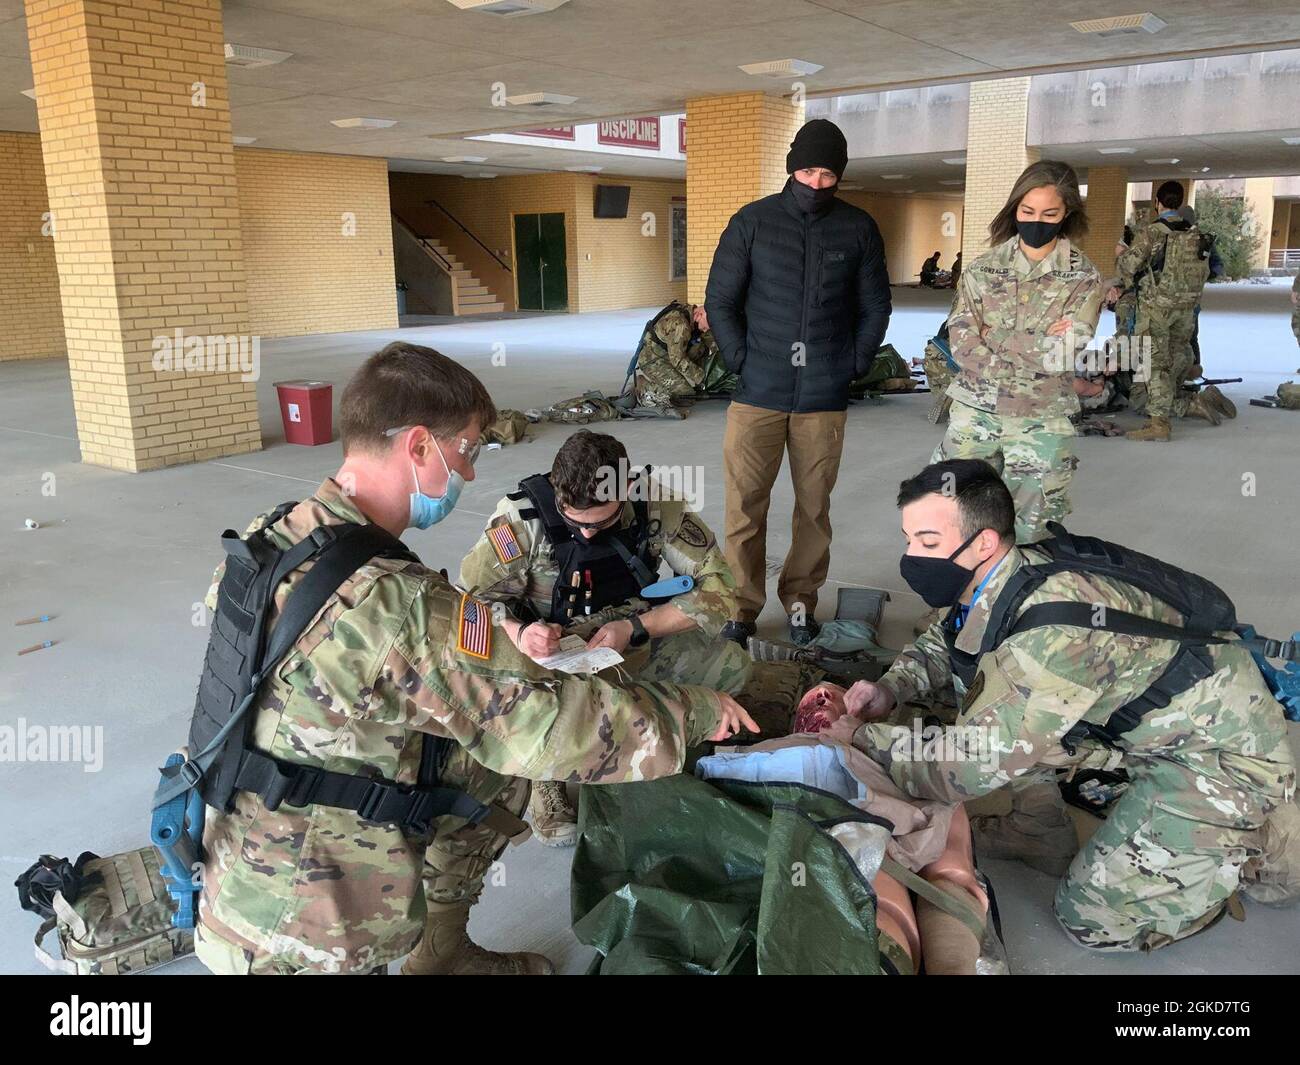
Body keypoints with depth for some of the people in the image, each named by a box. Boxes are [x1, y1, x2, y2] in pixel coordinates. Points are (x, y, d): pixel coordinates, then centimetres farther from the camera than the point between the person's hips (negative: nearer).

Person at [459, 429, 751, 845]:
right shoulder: (522, 516, -22)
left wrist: (635, 628, -24)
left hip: (636, 645, 3)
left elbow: (718, 588, -13)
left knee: (732, 665, -17)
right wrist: (518, 633, -36)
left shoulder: (658, 505, -16)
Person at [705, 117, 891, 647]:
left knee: (814, 506, 7)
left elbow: (875, 305, 12)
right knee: (744, 505, -2)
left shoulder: (858, 229, 5)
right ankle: (742, 605, 12)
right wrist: (741, 360, -4)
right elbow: (720, 299, 3)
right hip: (757, 396, -1)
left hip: (825, 399, 1)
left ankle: (801, 598, 23)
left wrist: (852, 365, 3)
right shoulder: (752, 221, 1)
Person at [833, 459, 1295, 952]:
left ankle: (1248, 848, 10)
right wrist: (891, 689, -7)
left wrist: (862, 739, -21)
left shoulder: (1056, 625, -35)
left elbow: (975, 763, -32)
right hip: (1143, 721, 8)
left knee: (1094, 917, -8)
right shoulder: (1001, 579, -9)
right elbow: (941, 643, 12)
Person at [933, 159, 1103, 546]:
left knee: (1027, 531, 3)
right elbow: (960, 342, -7)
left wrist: (993, 336, -10)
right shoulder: (983, 269, 4)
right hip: (974, 412, 2)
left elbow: (1066, 353, -12)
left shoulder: (1084, 278, -1)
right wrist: (1036, 347, -11)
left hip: (1041, 421, -1)